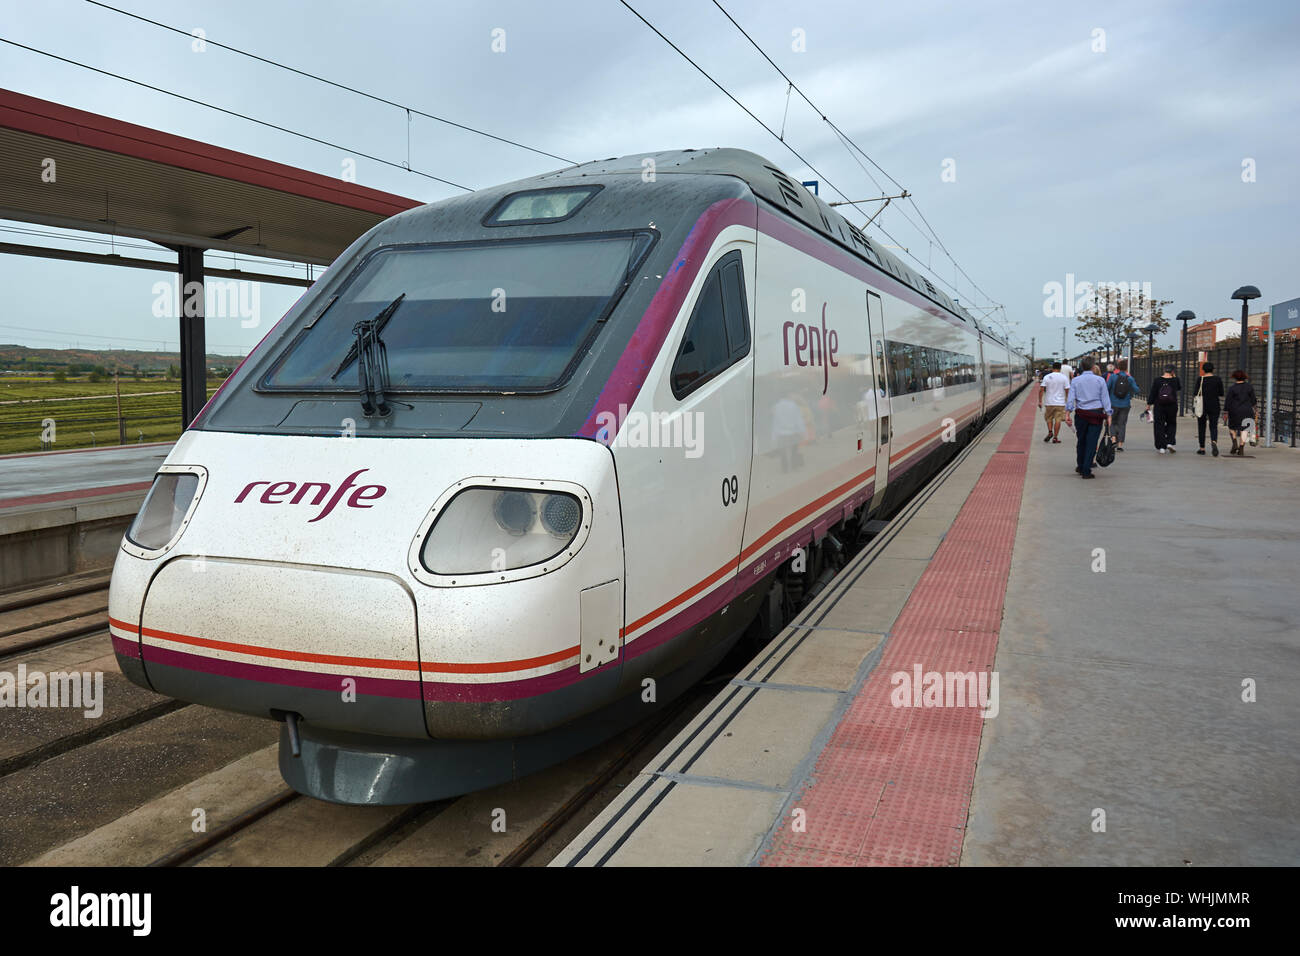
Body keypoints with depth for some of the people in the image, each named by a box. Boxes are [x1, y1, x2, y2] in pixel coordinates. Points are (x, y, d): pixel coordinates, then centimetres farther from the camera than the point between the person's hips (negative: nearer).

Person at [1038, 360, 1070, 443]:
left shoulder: (1047, 377, -2)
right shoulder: (1064, 378, -2)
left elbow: (1041, 390, -7)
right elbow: (1067, 391, -2)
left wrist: (1040, 401, -1)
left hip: (1049, 402, 0)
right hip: (1060, 402, 0)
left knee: (1049, 418, 18)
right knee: (1058, 420, 2)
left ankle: (1050, 432, 0)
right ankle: (1055, 438, 1)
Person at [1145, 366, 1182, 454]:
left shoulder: (1157, 380, -6)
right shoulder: (1175, 380, -5)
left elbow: (1152, 393, -5)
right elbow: (1179, 386, 17)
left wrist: (1149, 404, 3)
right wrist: (1174, 377, 16)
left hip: (1159, 406, 0)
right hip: (1172, 407, 0)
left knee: (1159, 426, 5)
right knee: (1171, 424, 17)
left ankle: (1161, 447, 4)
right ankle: (1170, 443, 1)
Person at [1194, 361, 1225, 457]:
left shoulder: (1200, 380, -6)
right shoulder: (1218, 379, -1)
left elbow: (1196, 394, -7)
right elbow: (1221, 395, 2)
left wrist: (1194, 405, 3)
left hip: (1202, 406, -1)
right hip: (1214, 406, 1)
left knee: (1201, 427, 11)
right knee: (1214, 426, 4)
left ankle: (1202, 448, 14)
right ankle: (1214, 442, -25)